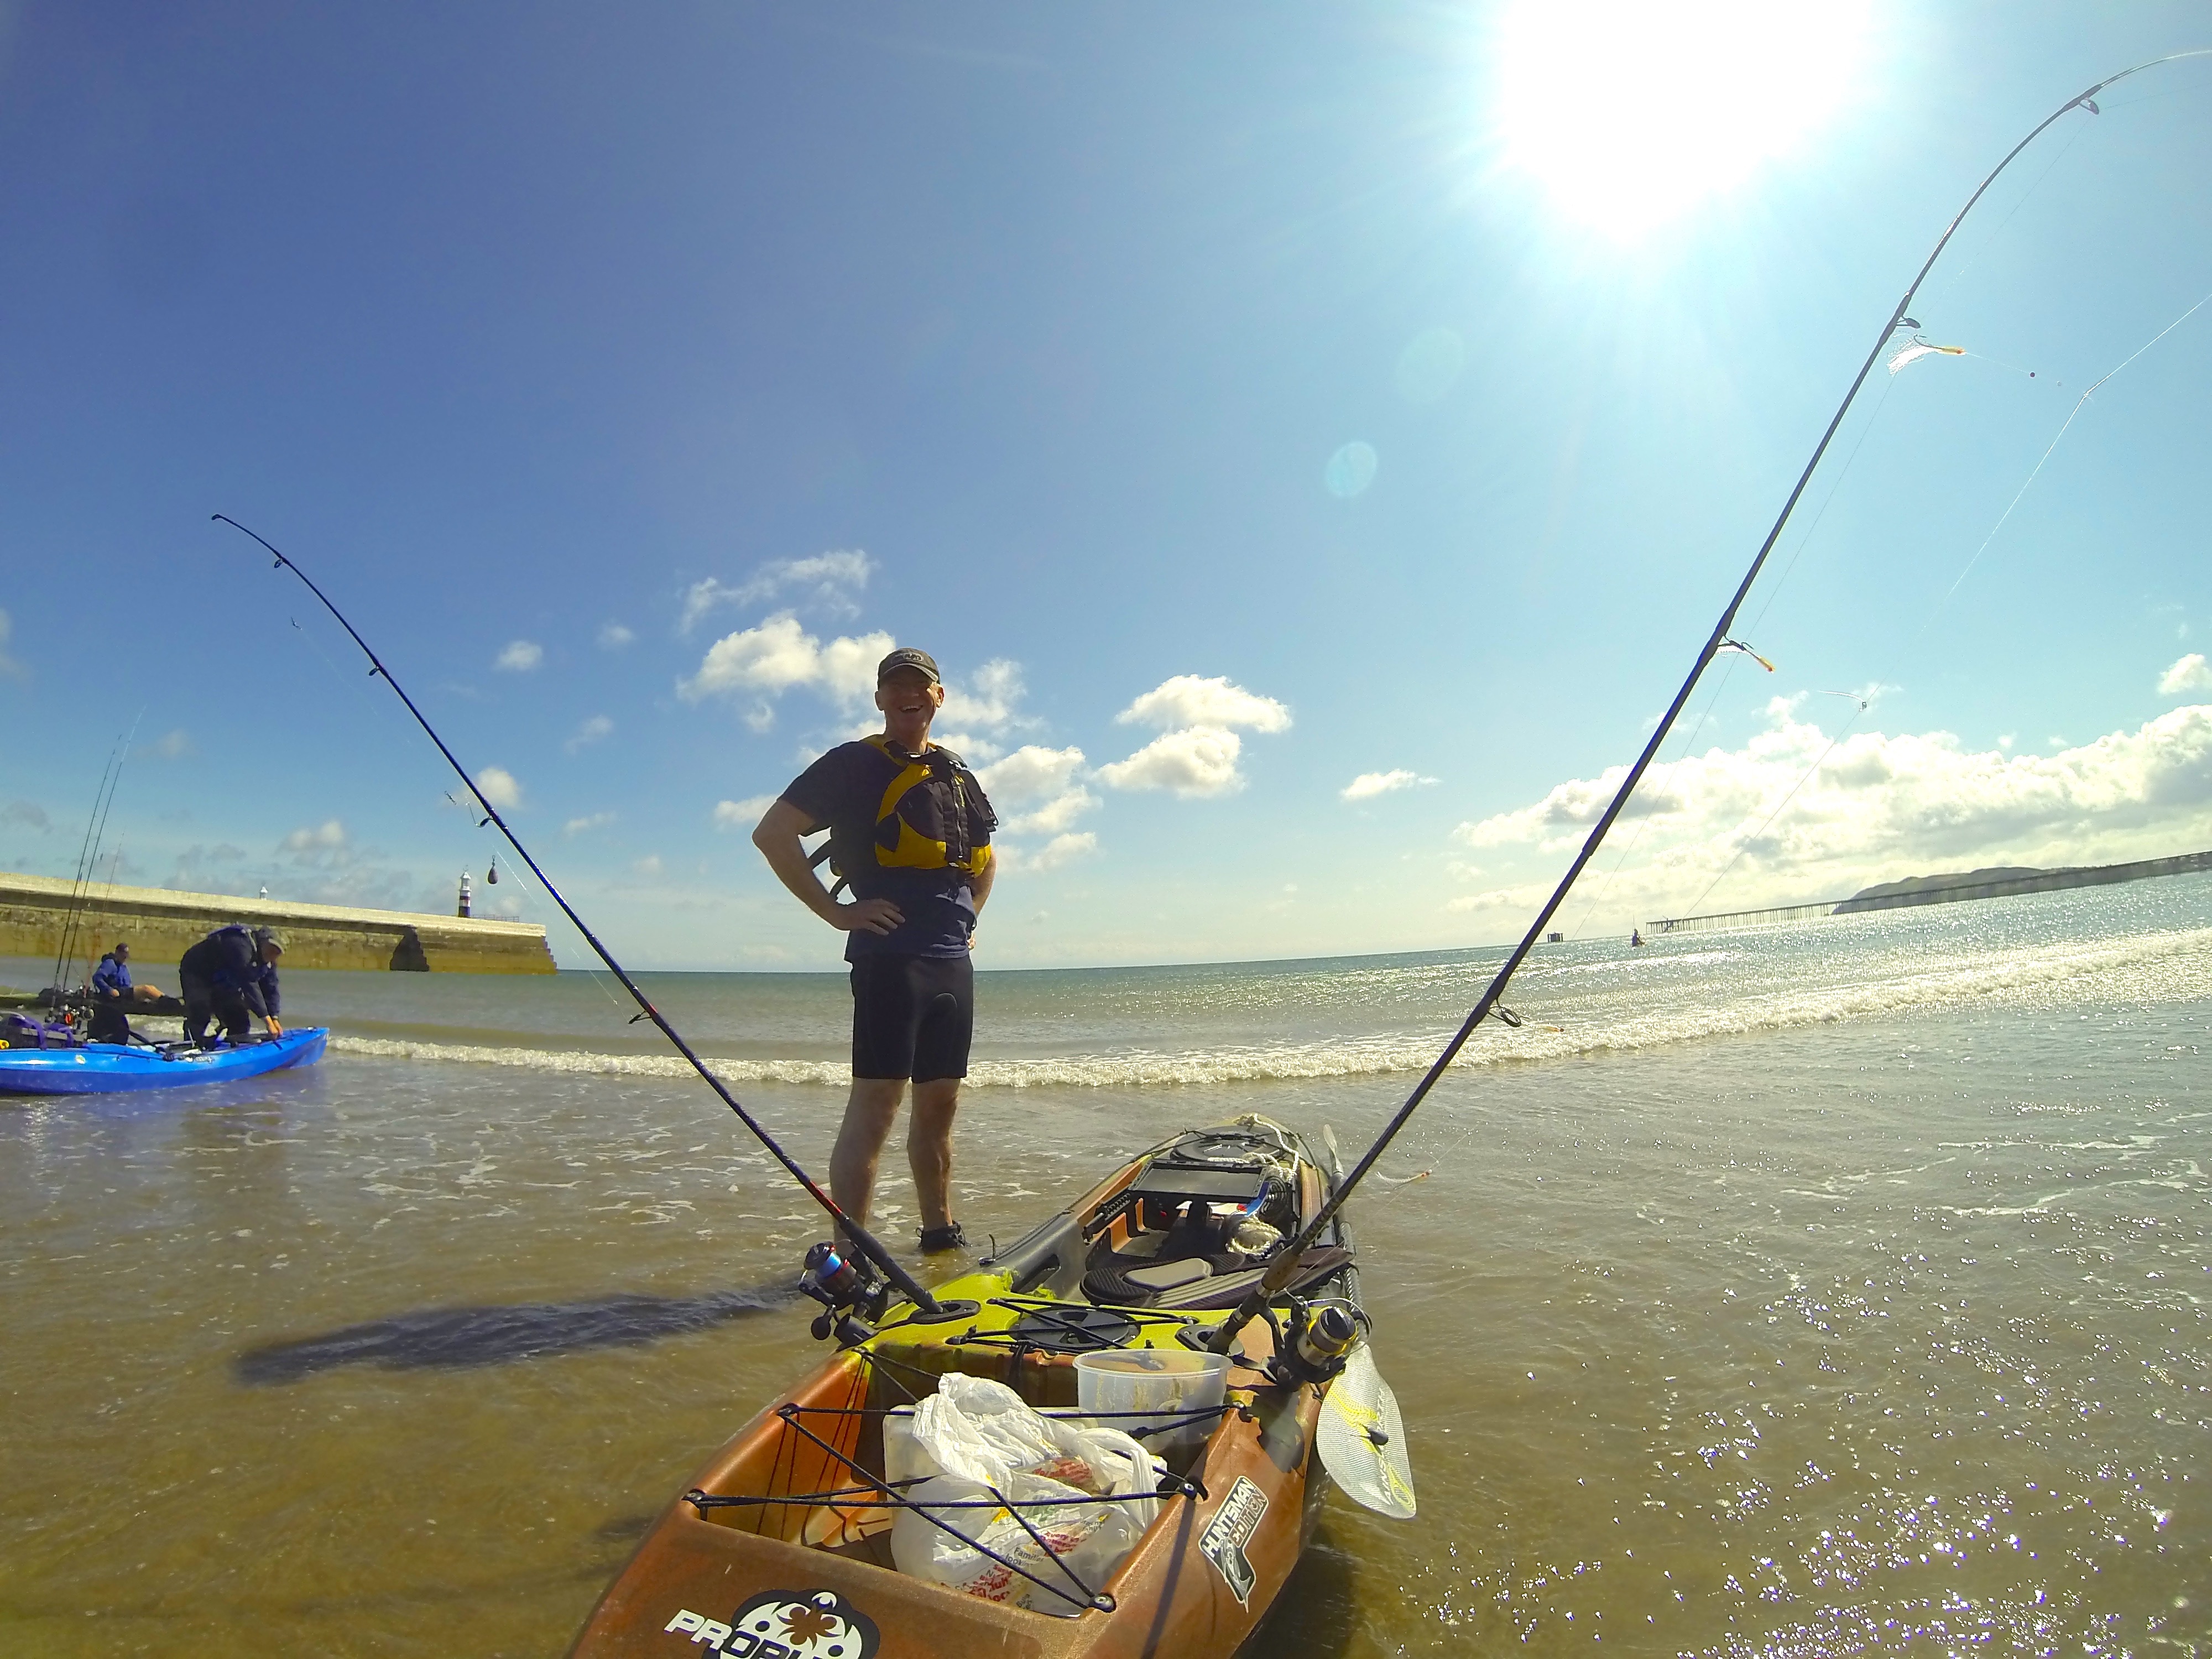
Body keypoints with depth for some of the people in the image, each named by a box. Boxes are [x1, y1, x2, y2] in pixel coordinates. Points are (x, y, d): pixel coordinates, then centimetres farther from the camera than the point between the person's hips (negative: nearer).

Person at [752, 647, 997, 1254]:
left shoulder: (957, 774, 19)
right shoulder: (855, 764, -1)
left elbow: (985, 859, 34)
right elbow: (772, 833, -9)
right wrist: (837, 912, -12)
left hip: (953, 963, 7)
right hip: (890, 957, -7)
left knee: (939, 1105, 14)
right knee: (875, 1105, -8)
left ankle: (941, 1236, 26)